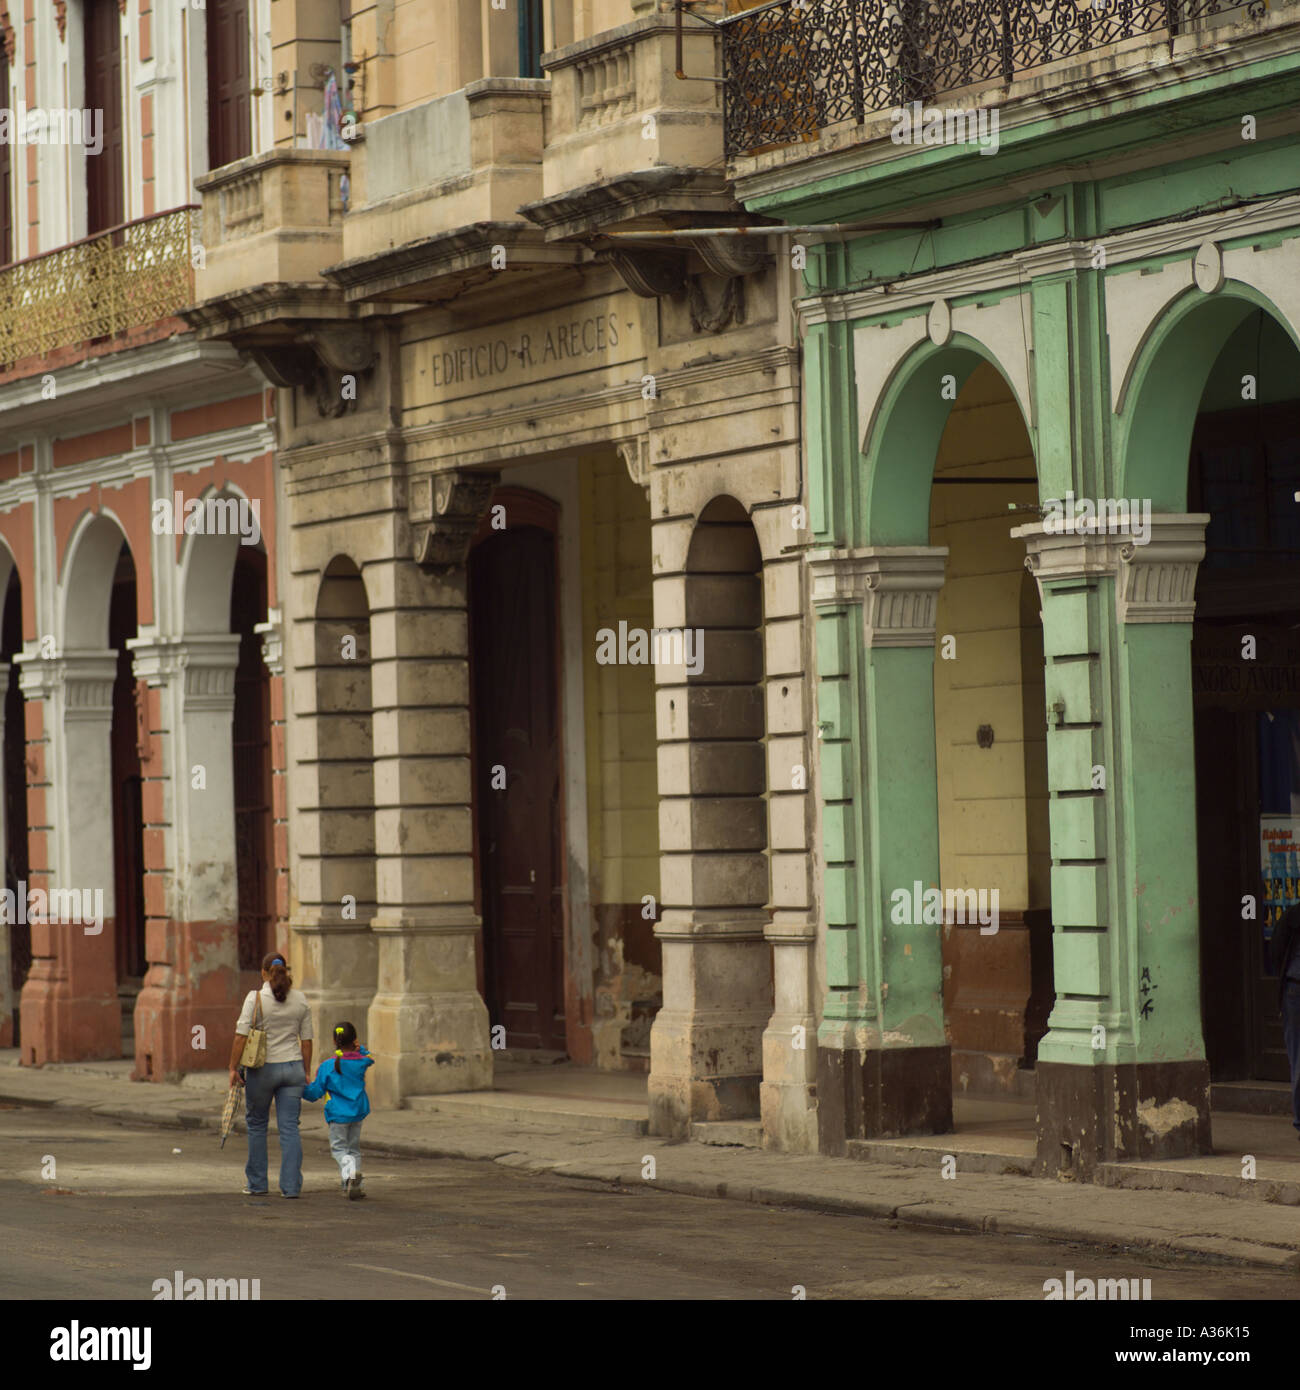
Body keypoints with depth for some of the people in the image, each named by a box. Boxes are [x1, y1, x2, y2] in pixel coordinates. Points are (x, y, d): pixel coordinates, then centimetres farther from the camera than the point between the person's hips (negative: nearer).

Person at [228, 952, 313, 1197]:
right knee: (290, 1128, 4)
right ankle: (291, 1186, -2)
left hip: (262, 1069, -3)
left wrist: (233, 1068, -8)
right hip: (292, 1067, 3)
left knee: (256, 1125, 13)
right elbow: (306, 1040, 5)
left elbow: (241, 1036, -13)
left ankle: (257, 1184, 18)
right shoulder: (300, 999, 2)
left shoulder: (255, 998, -9)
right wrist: (306, 1072, 13)